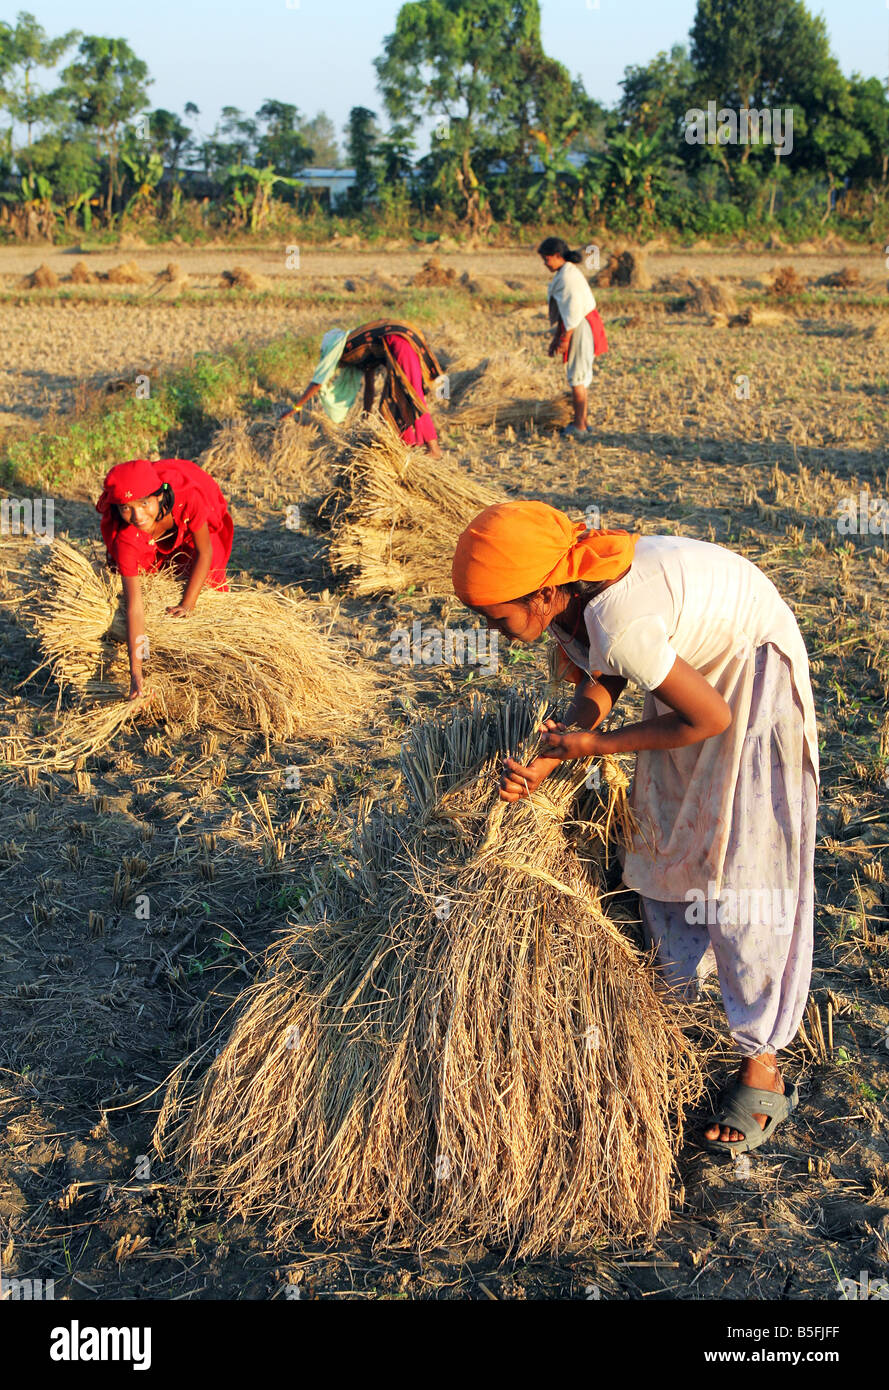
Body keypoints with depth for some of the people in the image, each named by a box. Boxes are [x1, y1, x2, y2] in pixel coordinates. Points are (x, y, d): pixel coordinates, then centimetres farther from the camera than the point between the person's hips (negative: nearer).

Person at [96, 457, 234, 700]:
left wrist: (187, 605, -33)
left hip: (190, 527, 0)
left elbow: (204, 552, -28)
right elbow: (134, 607, -41)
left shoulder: (188, 496, -46)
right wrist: (136, 671, -46)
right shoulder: (125, 536, -42)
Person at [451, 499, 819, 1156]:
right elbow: (600, 686, 3)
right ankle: (683, 984, 38)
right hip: (695, 657, 9)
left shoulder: (618, 622, -39)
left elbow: (711, 718, -29)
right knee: (664, 831, 16)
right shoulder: (569, 604, -13)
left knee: (743, 863, -6)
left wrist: (596, 746, -18)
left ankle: (763, 1068, 4)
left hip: (751, 666, -9)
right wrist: (544, 763, -12)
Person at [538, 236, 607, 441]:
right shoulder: (564, 273, 16)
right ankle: (581, 423, 20)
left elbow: (574, 309, -21)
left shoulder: (568, 276, -16)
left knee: (577, 378, -7)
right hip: (577, 327, 10)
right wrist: (556, 338, 19)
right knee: (575, 376, 14)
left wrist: (565, 339, -19)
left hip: (580, 328, -10)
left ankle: (580, 427, -4)